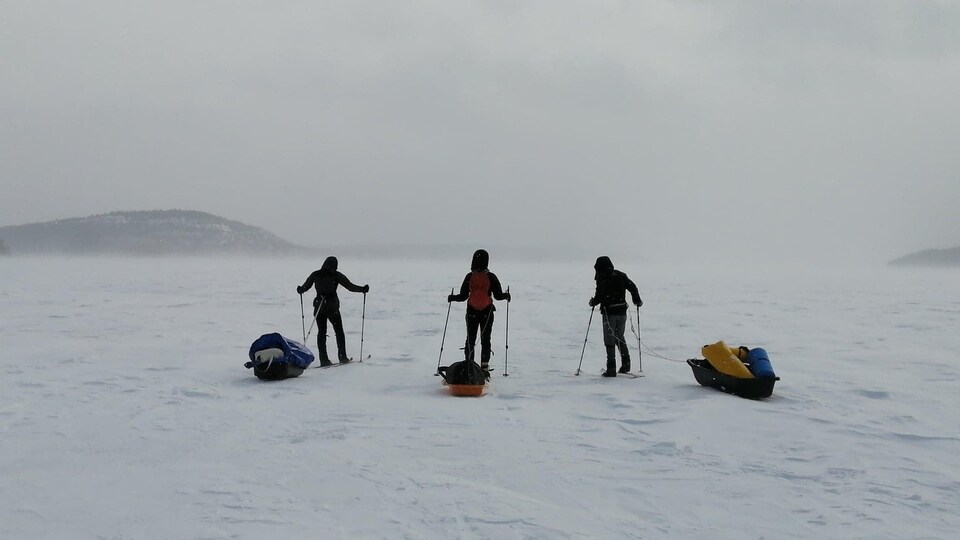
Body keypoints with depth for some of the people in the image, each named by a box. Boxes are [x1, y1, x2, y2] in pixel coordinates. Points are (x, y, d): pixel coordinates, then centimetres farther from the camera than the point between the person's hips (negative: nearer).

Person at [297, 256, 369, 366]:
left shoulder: (315, 275, 4)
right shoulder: (336, 275, -5)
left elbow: (305, 287, 13)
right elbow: (350, 286, -8)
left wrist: (300, 290, 35)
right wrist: (362, 289, 2)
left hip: (319, 307, 3)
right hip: (332, 307, -3)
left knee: (321, 332, 9)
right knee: (339, 332, 10)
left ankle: (324, 359, 3)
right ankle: (342, 357, 8)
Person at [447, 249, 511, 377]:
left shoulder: (469, 277, -6)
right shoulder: (491, 277, -8)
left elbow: (463, 296, -5)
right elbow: (498, 295, -6)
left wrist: (451, 298, 14)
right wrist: (506, 295, 15)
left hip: (471, 312, 1)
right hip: (487, 312, 0)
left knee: (470, 340, 10)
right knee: (485, 340, 8)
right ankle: (484, 367, 3)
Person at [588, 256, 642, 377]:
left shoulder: (601, 277, -9)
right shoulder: (620, 275, 7)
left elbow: (599, 295, -15)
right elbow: (633, 287, 7)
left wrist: (593, 302, 5)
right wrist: (637, 300, 21)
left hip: (609, 312, -5)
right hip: (622, 311, 6)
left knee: (609, 339, 0)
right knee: (619, 337, 20)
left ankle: (611, 368, -3)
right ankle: (626, 363, 14)